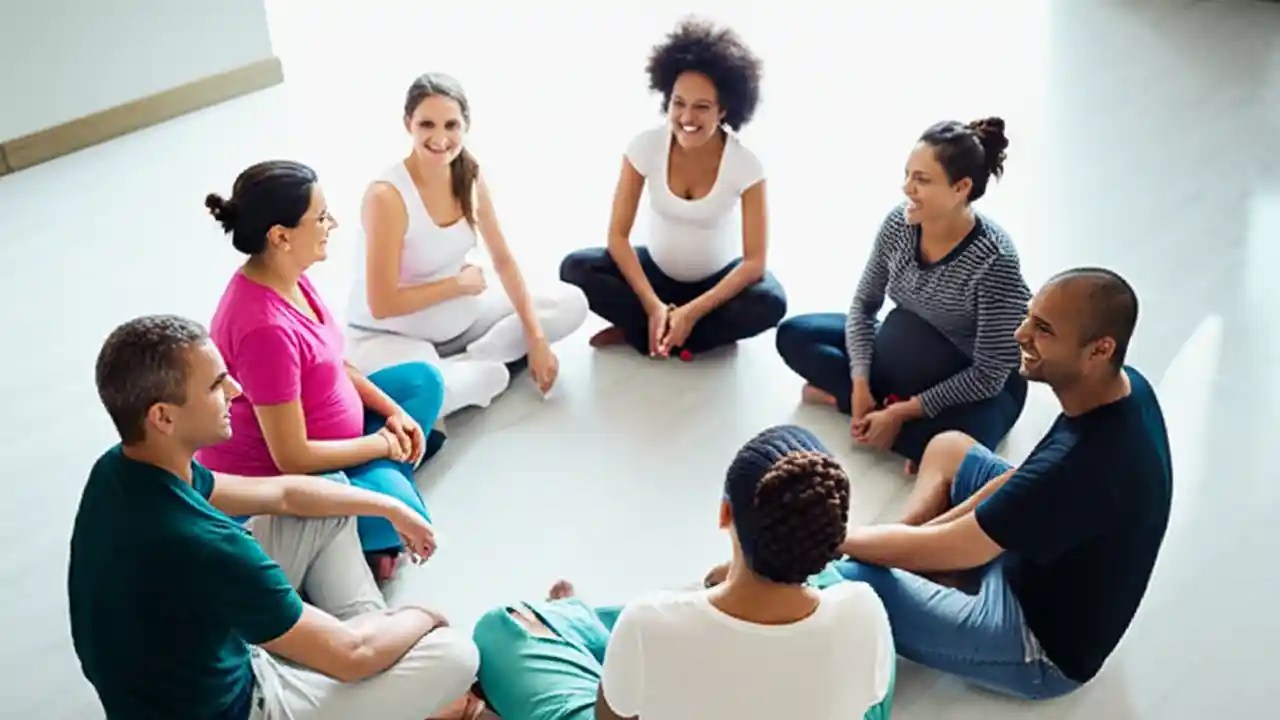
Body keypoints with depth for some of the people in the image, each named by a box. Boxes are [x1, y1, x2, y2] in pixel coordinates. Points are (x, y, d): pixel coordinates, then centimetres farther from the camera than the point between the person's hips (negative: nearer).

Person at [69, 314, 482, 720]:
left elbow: (282, 493, 7)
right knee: (455, 655, -7)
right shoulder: (201, 547, -38)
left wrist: (390, 508, 13)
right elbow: (351, 656, -26)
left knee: (326, 514, 12)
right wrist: (420, 619, -5)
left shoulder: (120, 469, -10)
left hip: (182, 666, 8)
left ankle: (375, 624, 21)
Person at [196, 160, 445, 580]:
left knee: (423, 381, 12)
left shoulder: (287, 277, -6)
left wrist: (392, 411, 0)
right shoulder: (266, 328, -34)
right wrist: (382, 444, -14)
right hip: (269, 486, -10)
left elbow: (331, 363, 12)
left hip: (317, 437, 10)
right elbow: (292, 458, -29)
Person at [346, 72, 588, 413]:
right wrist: (458, 284, -15)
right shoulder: (387, 195, -26)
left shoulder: (471, 176, -5)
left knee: (571, 303, 1)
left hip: (460, 316, 8)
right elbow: (382, 305, -24)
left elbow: (503, 260, 2)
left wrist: (536, 338, -4)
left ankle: (461, 366, -8)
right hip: (391, 335, -8)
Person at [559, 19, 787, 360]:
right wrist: (652, 304, -28)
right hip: (657, 270, 1)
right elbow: (618, 235, -16)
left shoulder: (745, 164, -22)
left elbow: (755, 261, -22)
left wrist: (693, 311, -31)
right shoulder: (646, 146, -18)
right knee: (575, 268, -23)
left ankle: (633, 331, -19)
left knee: (770, 303, -33)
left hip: (718, 279, -1)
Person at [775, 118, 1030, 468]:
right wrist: (860, 386, -14)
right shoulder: (899, 223, -13)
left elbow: (989, 376, -24)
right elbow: (864, 304, -1)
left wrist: (902, 413, -24)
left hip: (973, 387, -6)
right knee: (793, 334, -2)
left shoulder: (994, 261, -30)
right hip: (901, 356, 6)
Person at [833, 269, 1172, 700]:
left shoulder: (1080, 467, -38)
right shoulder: (1127, 385, -11)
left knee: (838, 580, -22)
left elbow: (937, 551, -27)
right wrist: (914, 537, 1)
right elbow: (1028, 478, 5)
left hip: (1044, 648, -9)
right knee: (947, 448, 20)